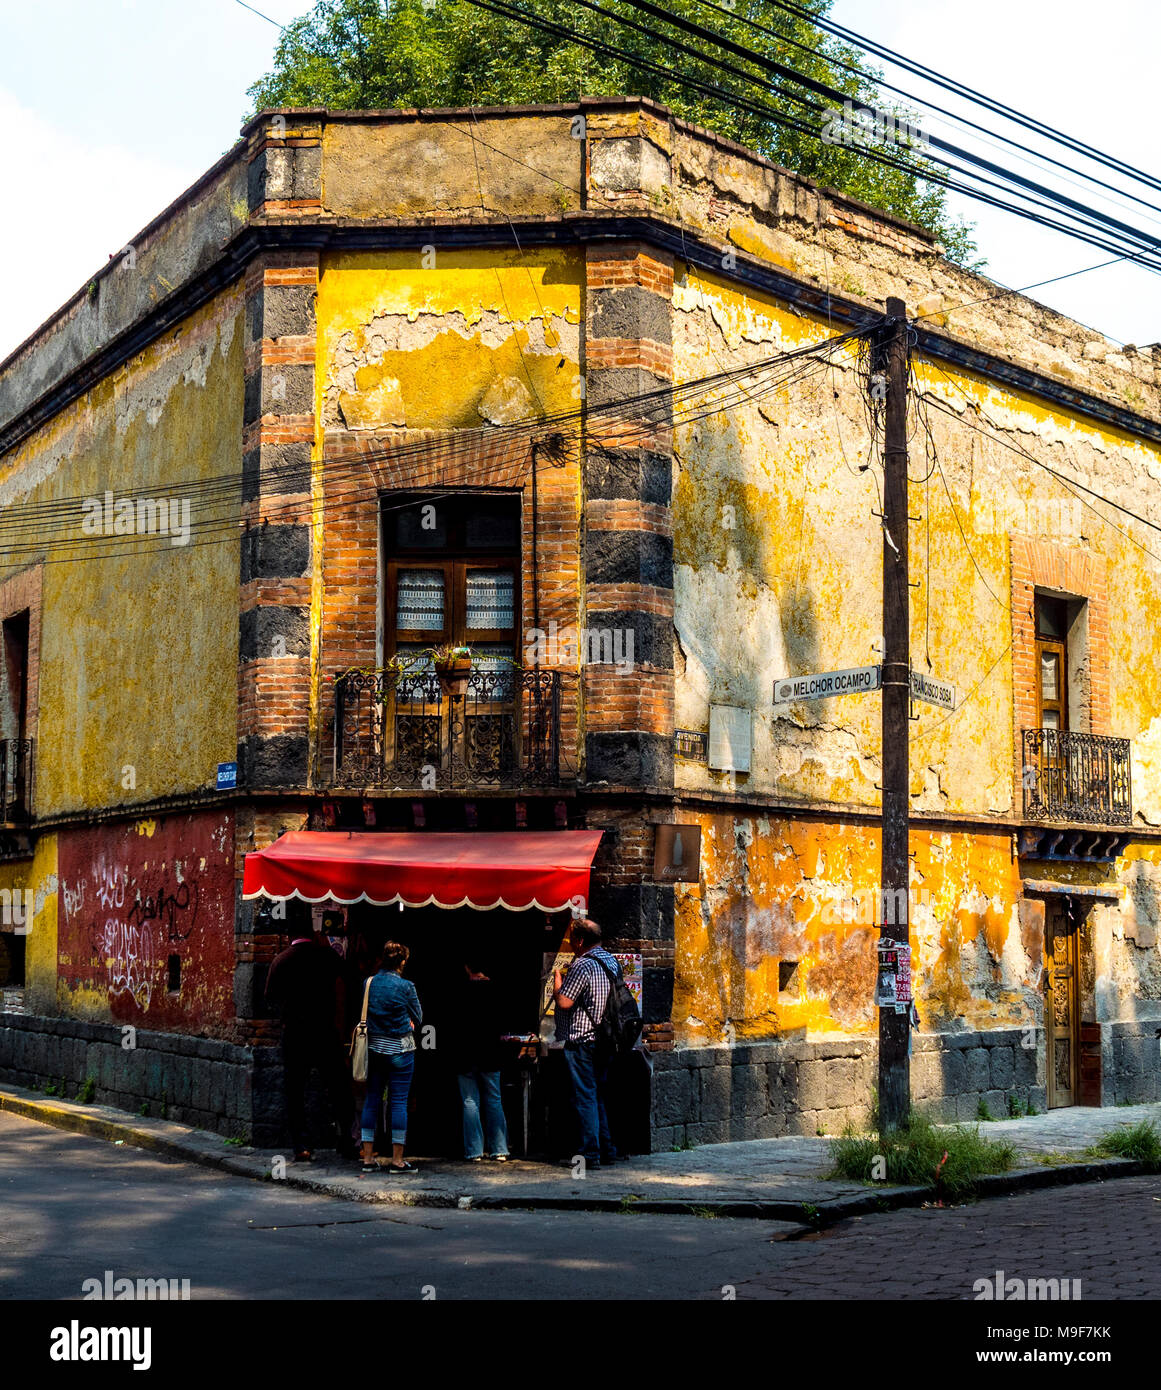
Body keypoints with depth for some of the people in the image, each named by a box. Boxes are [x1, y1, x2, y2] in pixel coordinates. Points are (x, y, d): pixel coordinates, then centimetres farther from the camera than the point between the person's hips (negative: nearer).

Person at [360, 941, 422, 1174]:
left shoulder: (369, 983, 1)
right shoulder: (405, 986, -11)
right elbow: (418, 1018, 0)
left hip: (373, 1047, 4)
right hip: (399, 1049, -4)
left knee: (372, 1100, 10)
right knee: (399, 1102, 1)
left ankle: (368, 1157, 13)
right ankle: (397, 1160, 3)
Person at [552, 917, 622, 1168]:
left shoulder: (582, 966, -17)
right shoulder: (611, 961, 11)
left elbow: (564, 1002, -19)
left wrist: (557, 977, -2)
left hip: (582, 1042, -8)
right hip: (604, 1040, 9)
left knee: (585, 1098, -4)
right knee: (600, 1096, 15)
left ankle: (590, 1154, -4)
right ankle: (607, 1150, 18)